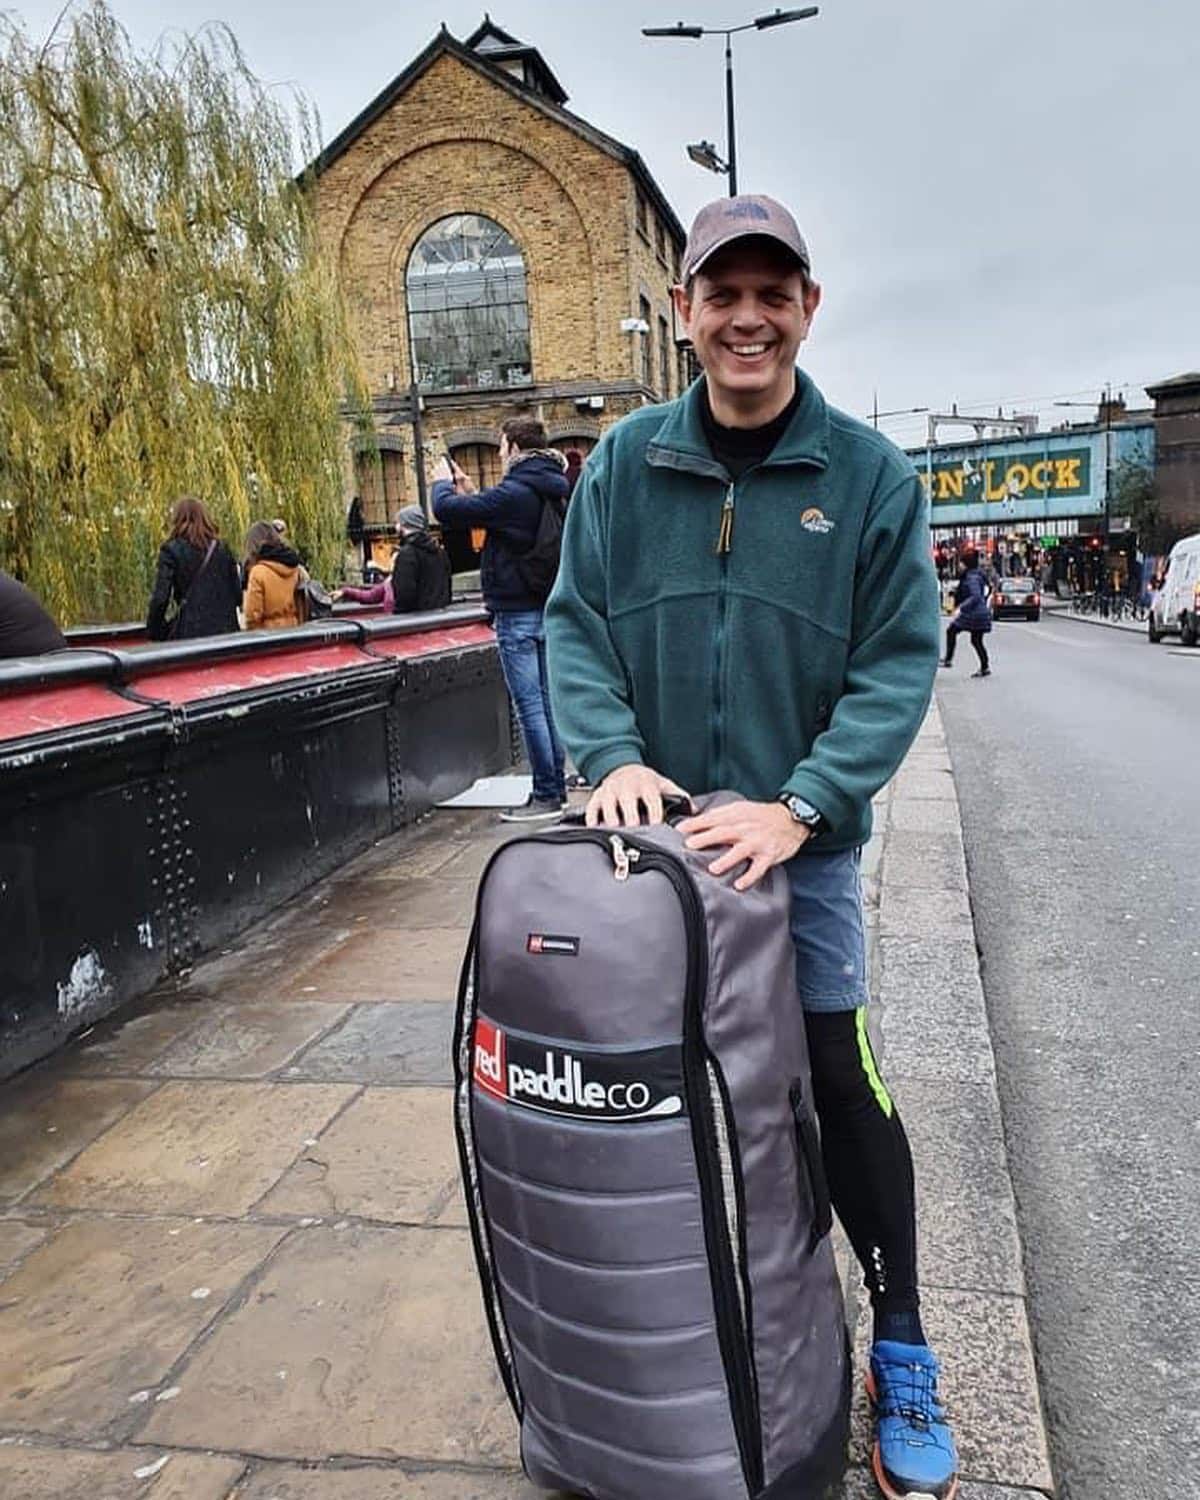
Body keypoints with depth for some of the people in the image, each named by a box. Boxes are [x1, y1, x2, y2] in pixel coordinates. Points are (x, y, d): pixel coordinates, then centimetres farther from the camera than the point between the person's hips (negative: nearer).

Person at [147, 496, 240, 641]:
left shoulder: (171, 550, -2)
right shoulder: (222, 549, 9)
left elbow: (160, 598, -7)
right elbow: (237, 593, 9)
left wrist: (154, 633, 3)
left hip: (190, 632, -3)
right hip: (224, 629, 4)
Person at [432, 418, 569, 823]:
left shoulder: (514, 493, -17)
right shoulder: (554, 490, 11)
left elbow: (448, 510, -16)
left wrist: (443, 483, 4)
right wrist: (470, 493, 16)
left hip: (517, 611, -9)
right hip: (549, 607, 9)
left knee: (529, 705, -4)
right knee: (547, 701, 13)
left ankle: (546, 795, -1)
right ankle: (556, 789, 19)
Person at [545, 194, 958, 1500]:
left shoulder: (870, 475, -5)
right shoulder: (627, 463, 1)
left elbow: (898, 662, -9)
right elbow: (575, 625, 0)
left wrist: (799, 807, -20)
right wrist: (611, 756, -17)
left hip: (801, 845, -2)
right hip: (657, 836, 2)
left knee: (843, 1087, 5)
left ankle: (900, 1350, 28)